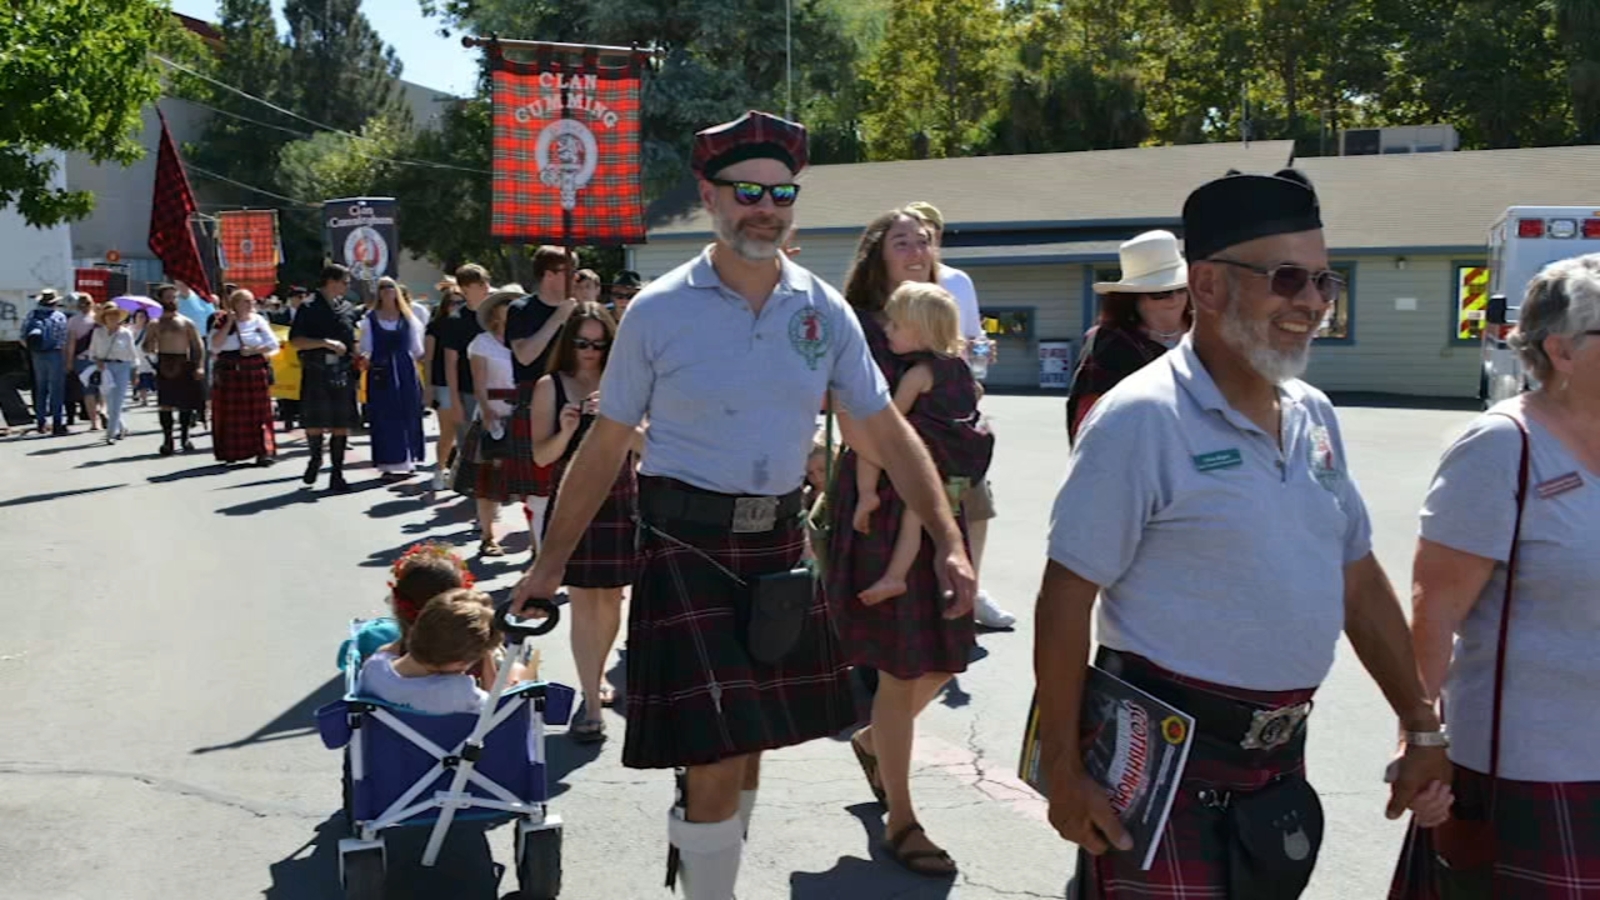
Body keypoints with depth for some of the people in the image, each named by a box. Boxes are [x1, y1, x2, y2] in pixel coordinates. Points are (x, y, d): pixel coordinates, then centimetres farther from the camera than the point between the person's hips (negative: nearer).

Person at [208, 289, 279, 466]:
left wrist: (253, 350, -12)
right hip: (228, 374, 0)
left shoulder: (259, 321, 6)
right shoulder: (222, 321, 3)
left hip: (255, 373, 1)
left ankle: (264, 451, -6)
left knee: (259, 413, -4)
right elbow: (215, 345, -10)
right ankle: (231, 453, 12)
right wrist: (229, 323, -12)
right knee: (231, 415, 3)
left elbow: (273, 345, 3)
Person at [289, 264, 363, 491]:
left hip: (342, 374, 4)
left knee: (342, 424, 3)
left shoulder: (348, 310, 12)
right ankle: (315, 457, 26)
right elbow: (295, 342, -8)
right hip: (316, 372, -4)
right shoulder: (309, 308, -2)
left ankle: (337, 474, 10)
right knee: (314, 422, -4)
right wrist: (326, 342, -16)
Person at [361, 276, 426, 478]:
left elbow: (416, 349, 10)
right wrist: (365, 358, -16)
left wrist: (424, 357, -3)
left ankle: (407, 460, 13)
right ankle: (390, 462, 1)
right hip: (381, 372, -1)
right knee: (385, 417, -2)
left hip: (405, 371, 2)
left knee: (408, 414, 3)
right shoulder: (370, 319, 4)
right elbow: (366, 348, 0)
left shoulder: (408, 317, 8)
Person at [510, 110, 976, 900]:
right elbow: (605, 446, -1)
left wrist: (949, 541, -4)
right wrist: (551, 561, 0)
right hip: (687, 544, -4)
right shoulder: (658, 311, -7)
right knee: (714, 755, -6)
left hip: (779, 542, 4)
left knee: (750, 745, 16)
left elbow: (888, 430, 4)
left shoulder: (824, 310, 1)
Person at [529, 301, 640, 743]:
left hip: (620, 502, 2)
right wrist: (566, 431, -22)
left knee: (611, 597, 12)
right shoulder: (550, 387, -1)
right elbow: (541, 456, -3)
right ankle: (591, 703, -3)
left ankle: (598, 675, 34)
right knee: (582, 602, -4)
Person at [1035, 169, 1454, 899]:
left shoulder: (1315, 416, 6)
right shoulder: (1141, 419, -17)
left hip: (1281, 756, 7)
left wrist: (1420, 728, 13)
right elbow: (1066, 601, -17)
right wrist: (1063, 772, -17)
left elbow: (1359, 580, 14)